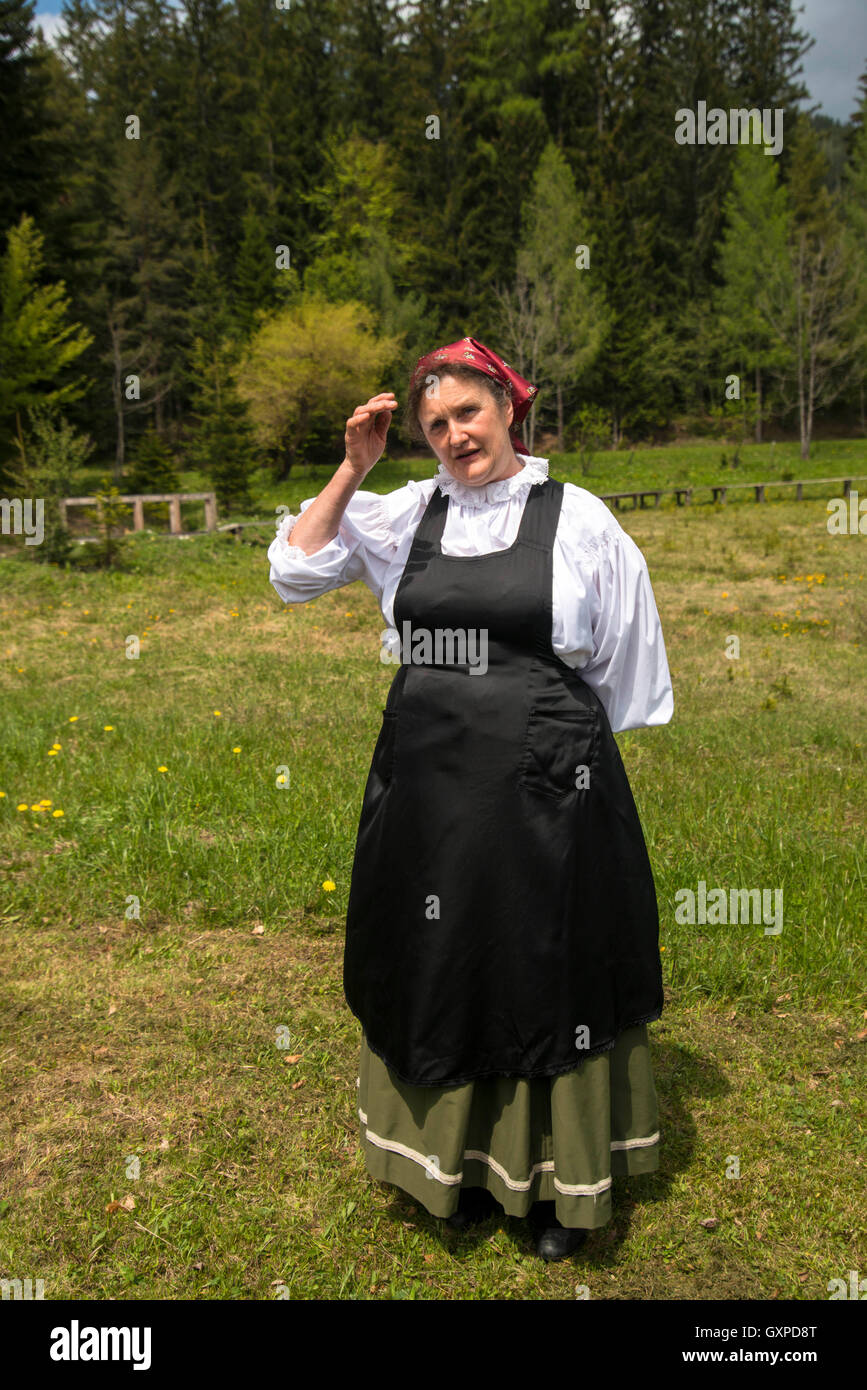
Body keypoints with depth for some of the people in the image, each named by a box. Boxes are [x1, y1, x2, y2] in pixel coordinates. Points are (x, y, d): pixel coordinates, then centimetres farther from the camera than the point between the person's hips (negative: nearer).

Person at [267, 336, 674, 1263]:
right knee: (441, 969, 14)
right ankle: (460, 1159, 37)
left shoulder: (578, 518, -3)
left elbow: (621, 671, 2)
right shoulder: (406, 513, 6)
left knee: (546, 971, 8)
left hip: (542, 786, -3)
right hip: (426, 779, 4)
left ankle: (560, 1182, 30)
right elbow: (293, 572, 7)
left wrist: (583, 763, 2)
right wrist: (351, 469, 1)